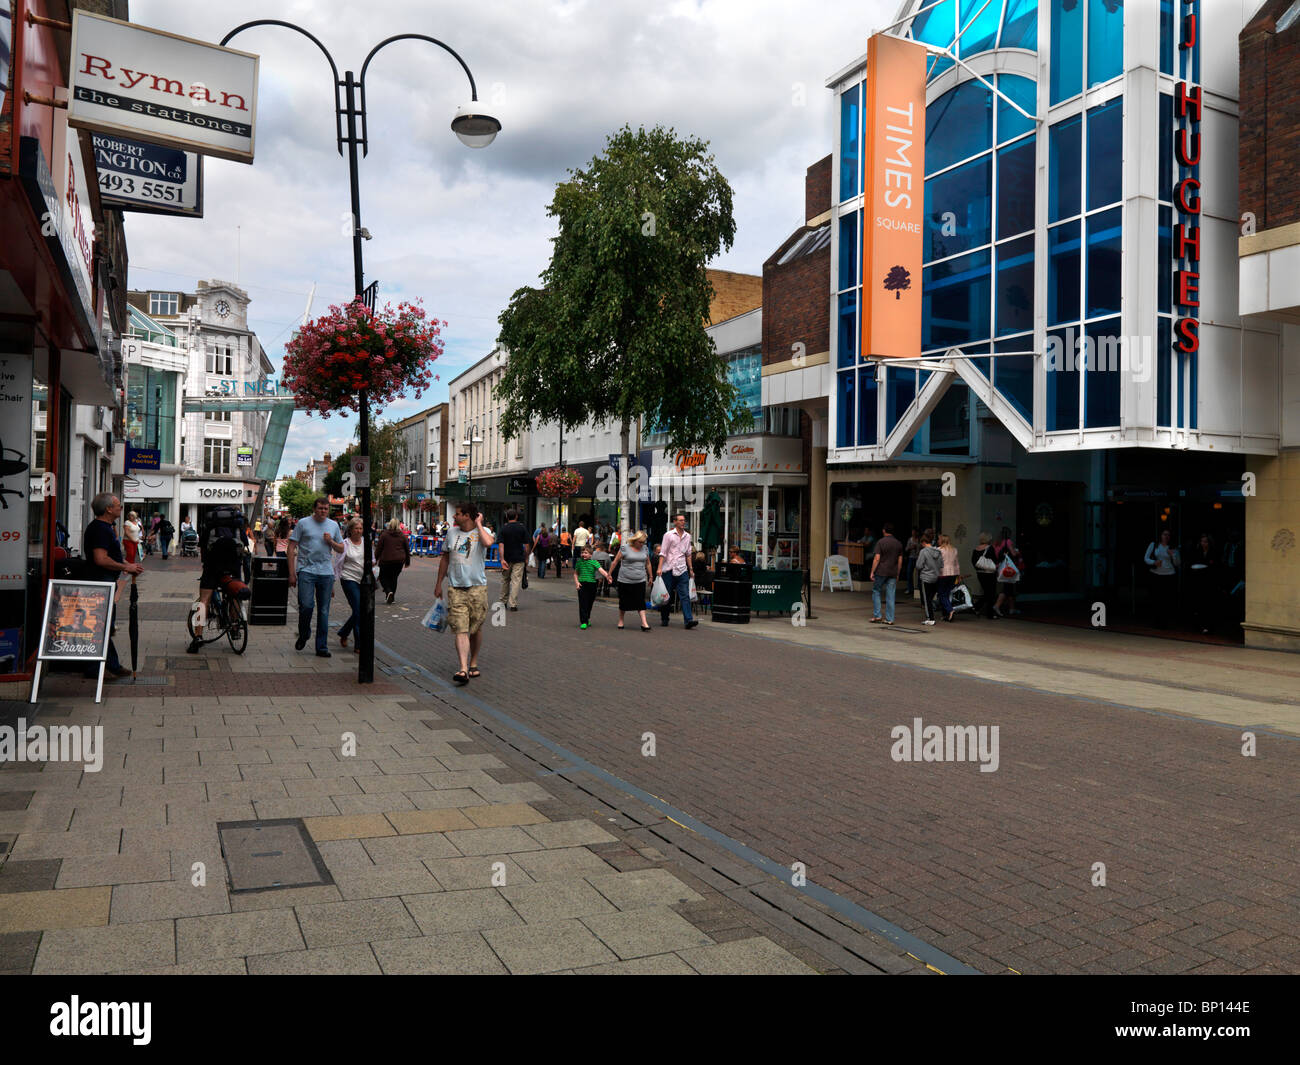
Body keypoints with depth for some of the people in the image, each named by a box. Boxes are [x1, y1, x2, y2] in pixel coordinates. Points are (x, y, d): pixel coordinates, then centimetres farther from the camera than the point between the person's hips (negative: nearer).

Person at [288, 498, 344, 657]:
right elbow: (291, 548, 1)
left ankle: (322, 647, 11)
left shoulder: (333, 525, 12)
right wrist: (292, 573, -4)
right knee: (306, 606, -15)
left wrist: (331, 542, -4)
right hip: (306, 571, -3)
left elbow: (341, 549, 19)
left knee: (324, 611, 4)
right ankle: (303, 635, 14)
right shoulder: (303, 523, 1)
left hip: (326, 573, 3)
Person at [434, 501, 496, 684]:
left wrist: (478, 524, -14)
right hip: (456, 588, 2)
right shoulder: (451, 532, 11)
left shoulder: (483, 532, -2)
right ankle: (463, 669, -17)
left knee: (476, 628, 10)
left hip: (478, 588, -2)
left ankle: (473, 663, 28)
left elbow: (488, 542, -29)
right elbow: (445, 558, 20)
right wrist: (439, 583, 20)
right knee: (461, 630, -10)